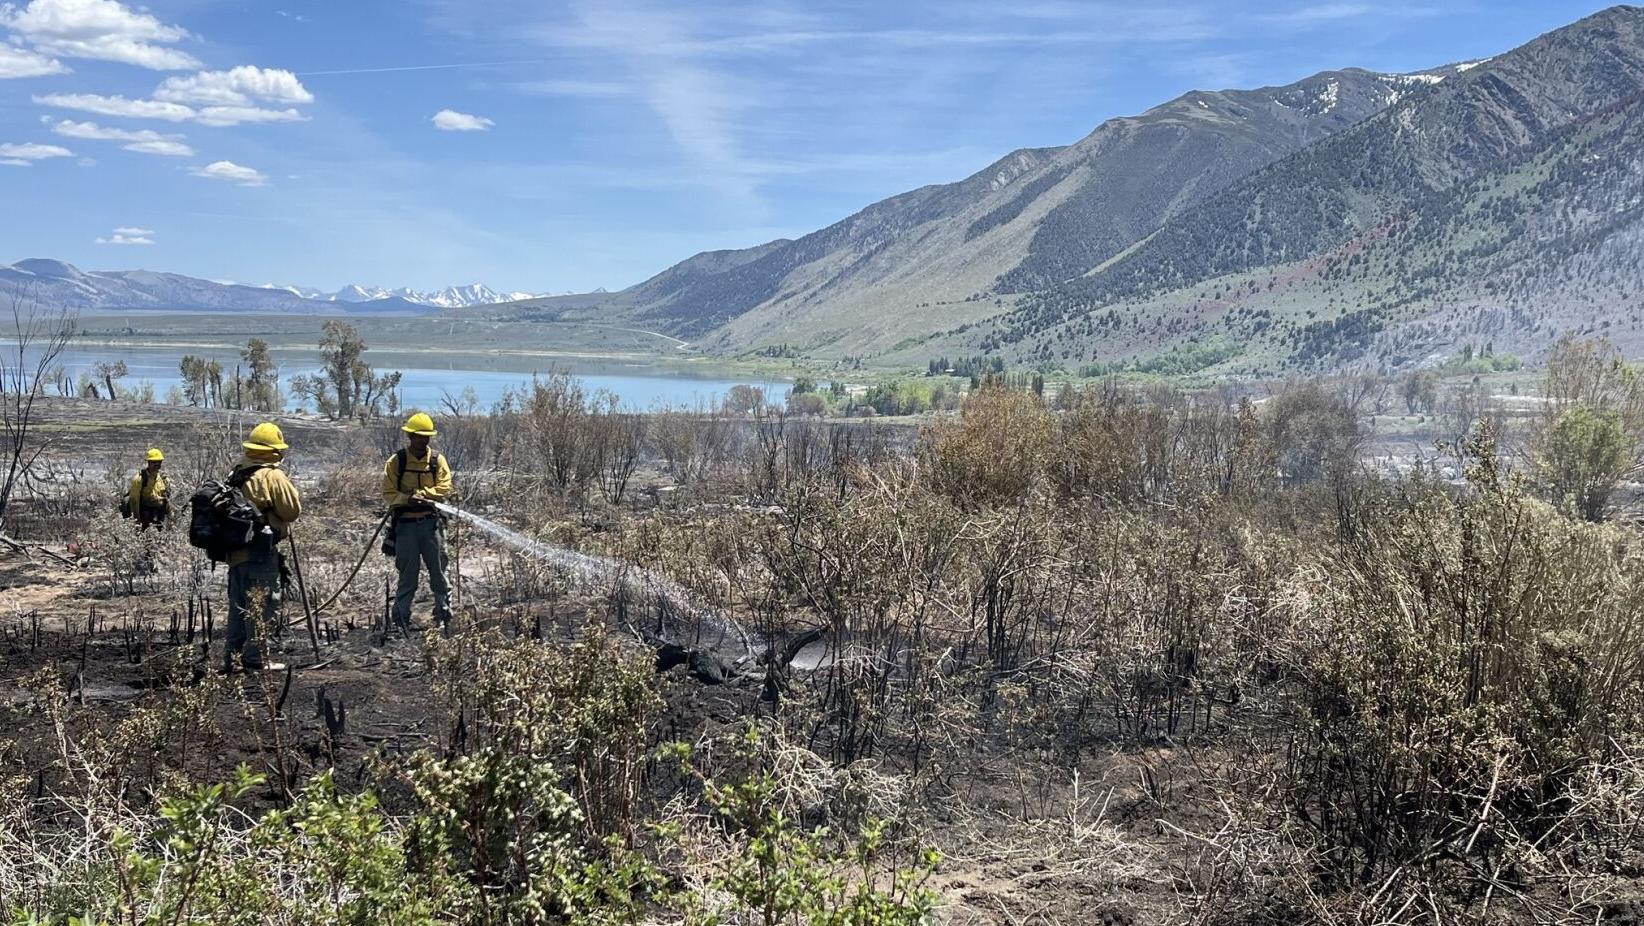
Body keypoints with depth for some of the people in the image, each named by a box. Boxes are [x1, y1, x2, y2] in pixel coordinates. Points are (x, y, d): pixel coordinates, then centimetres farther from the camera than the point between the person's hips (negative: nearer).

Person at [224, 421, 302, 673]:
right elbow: (293, 509, -8)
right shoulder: (273, 476, -11)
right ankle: (253, 658, -6)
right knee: (263, 605, -4)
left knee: (238, 605, 15)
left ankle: (231, 658, 18)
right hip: (261, 551, -8)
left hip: (236, 550, 8)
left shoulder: (237, 474, 14)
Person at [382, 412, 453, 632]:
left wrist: (420, 494, -17)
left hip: (431, 522, 1)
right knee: (407, 574, 2)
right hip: (406, 524, -1)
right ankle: (401, 620, 10)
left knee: (438, 570, 3)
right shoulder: (396, 461, 2)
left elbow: (444, 489, -4)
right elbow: (388, 493, -4)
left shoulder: (437, 460, 5)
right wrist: (408, 499, -21)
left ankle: (444, 616, 12)